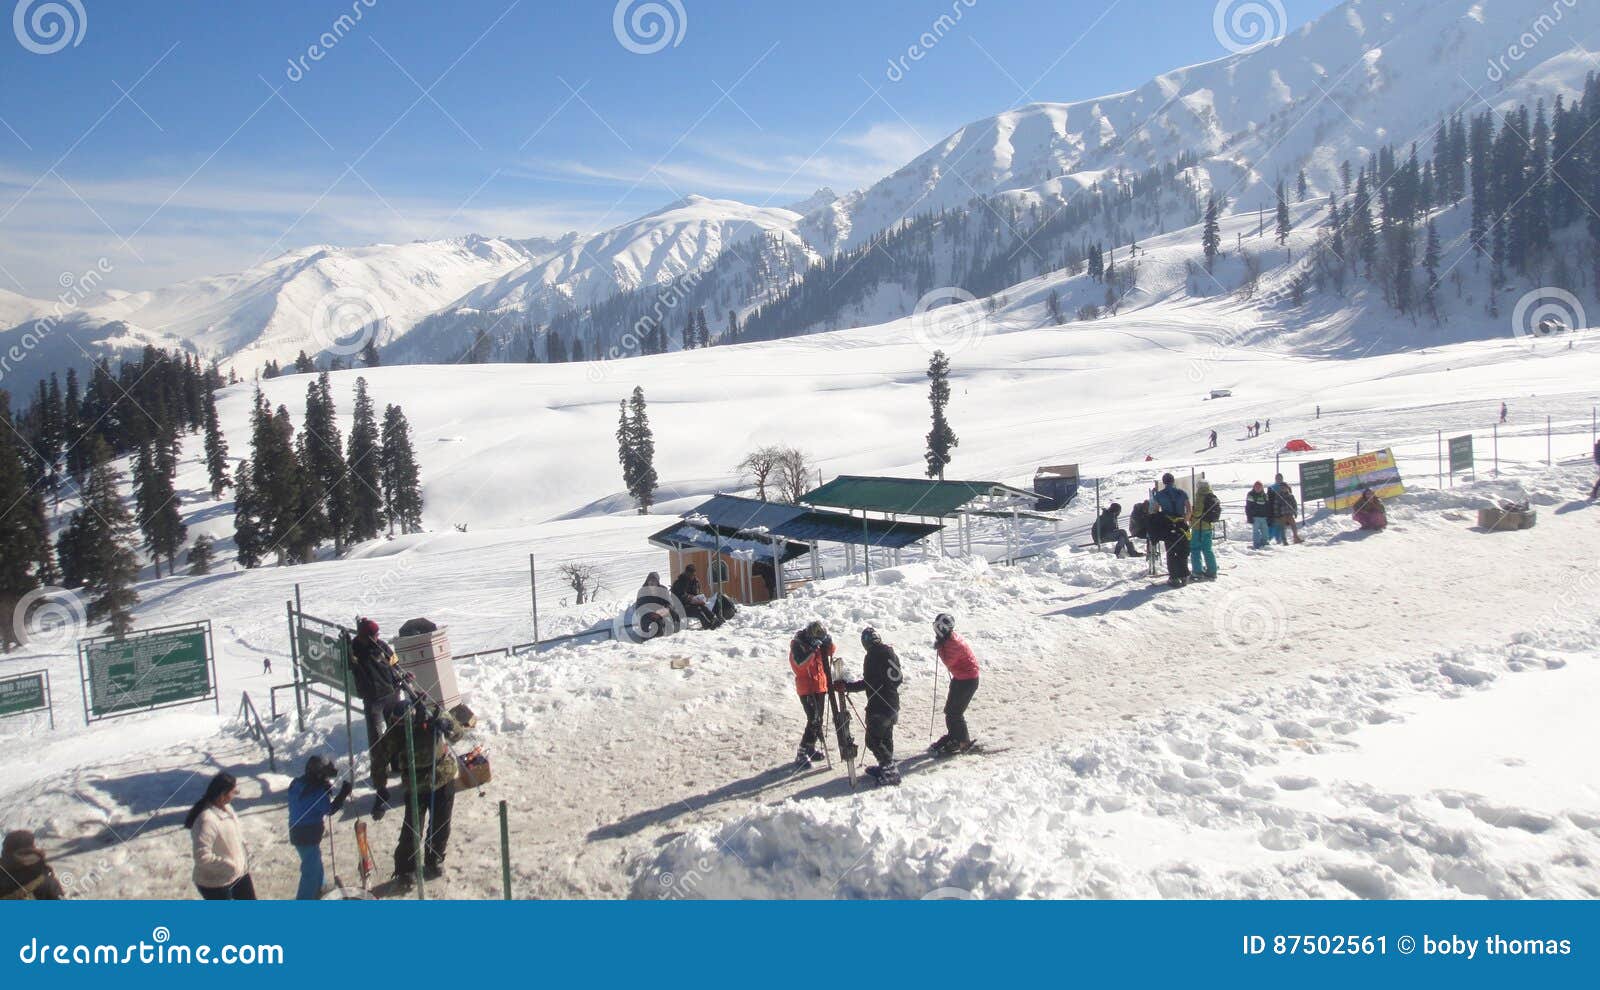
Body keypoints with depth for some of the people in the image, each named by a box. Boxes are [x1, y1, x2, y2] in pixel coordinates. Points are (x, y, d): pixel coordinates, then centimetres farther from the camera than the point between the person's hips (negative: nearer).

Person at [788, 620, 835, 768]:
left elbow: (831, 652, 10)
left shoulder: (817, 641, 5)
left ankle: (811, 748, 30)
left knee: (818, 719, 15)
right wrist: (812, 649, -33)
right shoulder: (797, 644, -16)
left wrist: (828, 642, -9)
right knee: (814, 721, -14)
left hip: (820, 686, 8)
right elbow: (801, 663, -28)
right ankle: (801, 755, -11)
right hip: (807, 688, -8)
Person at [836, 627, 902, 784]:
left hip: (878, 706, -9)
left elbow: (868, 683, -21)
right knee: (886, 737, 21)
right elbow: (899, 678, 16)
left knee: (873, 740, -3)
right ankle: (886, 767, 31)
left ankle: (890, 772, -5)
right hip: (893, 704, 9)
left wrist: (846, 685, -15)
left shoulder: (872, 656, -18)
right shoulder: (891, 652, 7)